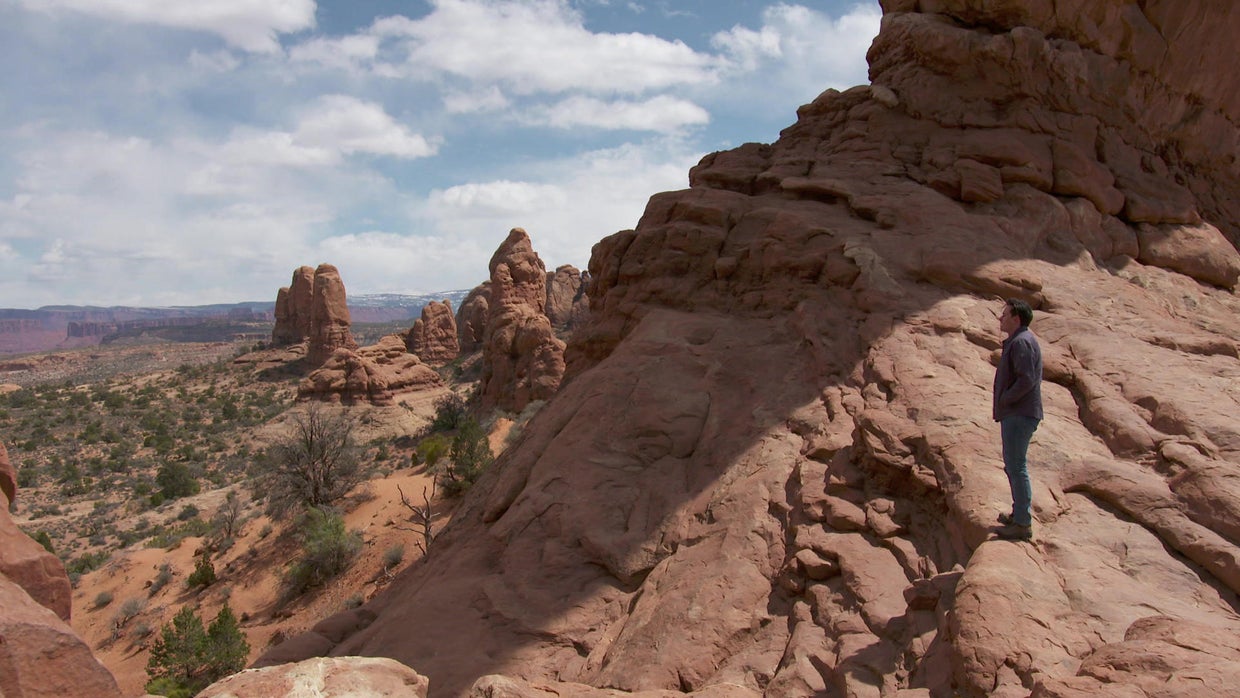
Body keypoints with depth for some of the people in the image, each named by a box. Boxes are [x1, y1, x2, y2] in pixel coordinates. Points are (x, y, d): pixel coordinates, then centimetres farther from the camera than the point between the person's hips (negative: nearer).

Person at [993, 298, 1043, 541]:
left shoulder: (1022, 342, -16)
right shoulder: (1016, 341, 17)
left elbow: (1027, 379, -25)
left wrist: (1005, 399, -15)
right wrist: (1004, 403, 11)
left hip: (1019, 414, -11)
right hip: (1014, 413, 11)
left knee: (1016, 466, -7)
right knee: (1013, 465, 18)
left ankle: (1023, 523, -2)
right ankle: (1019, 514, 29)